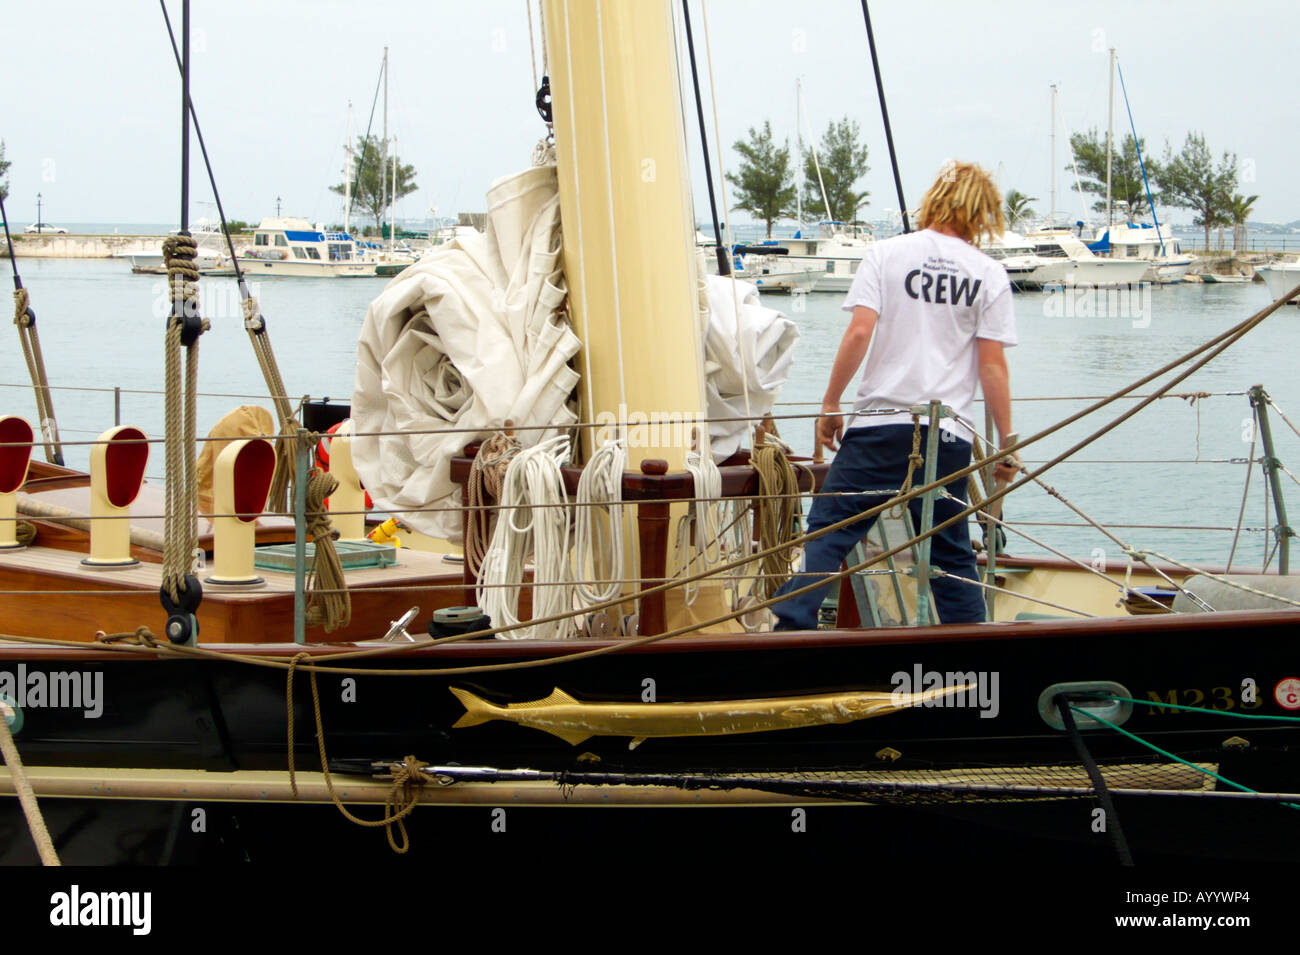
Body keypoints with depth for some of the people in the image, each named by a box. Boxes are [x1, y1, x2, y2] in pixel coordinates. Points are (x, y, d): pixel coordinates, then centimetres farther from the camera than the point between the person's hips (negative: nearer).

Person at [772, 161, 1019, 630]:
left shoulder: (886, 254, 3)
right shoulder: (989, 275, 5)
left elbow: (859, 333, -6)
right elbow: (992, 366, 1)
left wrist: (830, 405, 2)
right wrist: (1006, 444, 7)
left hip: (880, 421, -1)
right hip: (948, 434, 1)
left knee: (828, 530, -2)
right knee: (951, 552, 11)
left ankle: (791, 628, -15)